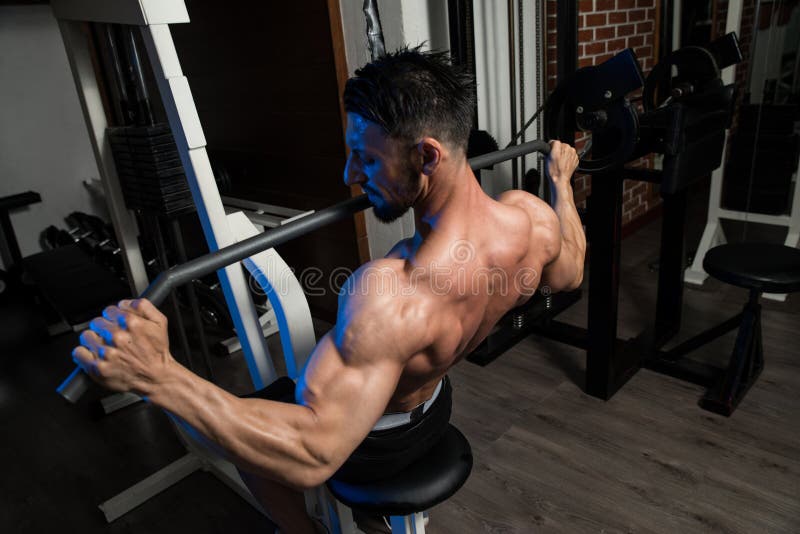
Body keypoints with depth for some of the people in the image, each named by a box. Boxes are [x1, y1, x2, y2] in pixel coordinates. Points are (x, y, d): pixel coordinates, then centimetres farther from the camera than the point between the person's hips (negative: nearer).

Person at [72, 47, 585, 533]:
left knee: (248, 430, 22)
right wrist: (561, 179, 15)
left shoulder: (395, 296, -46)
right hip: (434, 408, 7)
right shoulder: (531, 217, -23)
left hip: (373, 443, -6)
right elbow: (570, 273, 1)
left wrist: (158, 375, -51)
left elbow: (312, 454, -47)